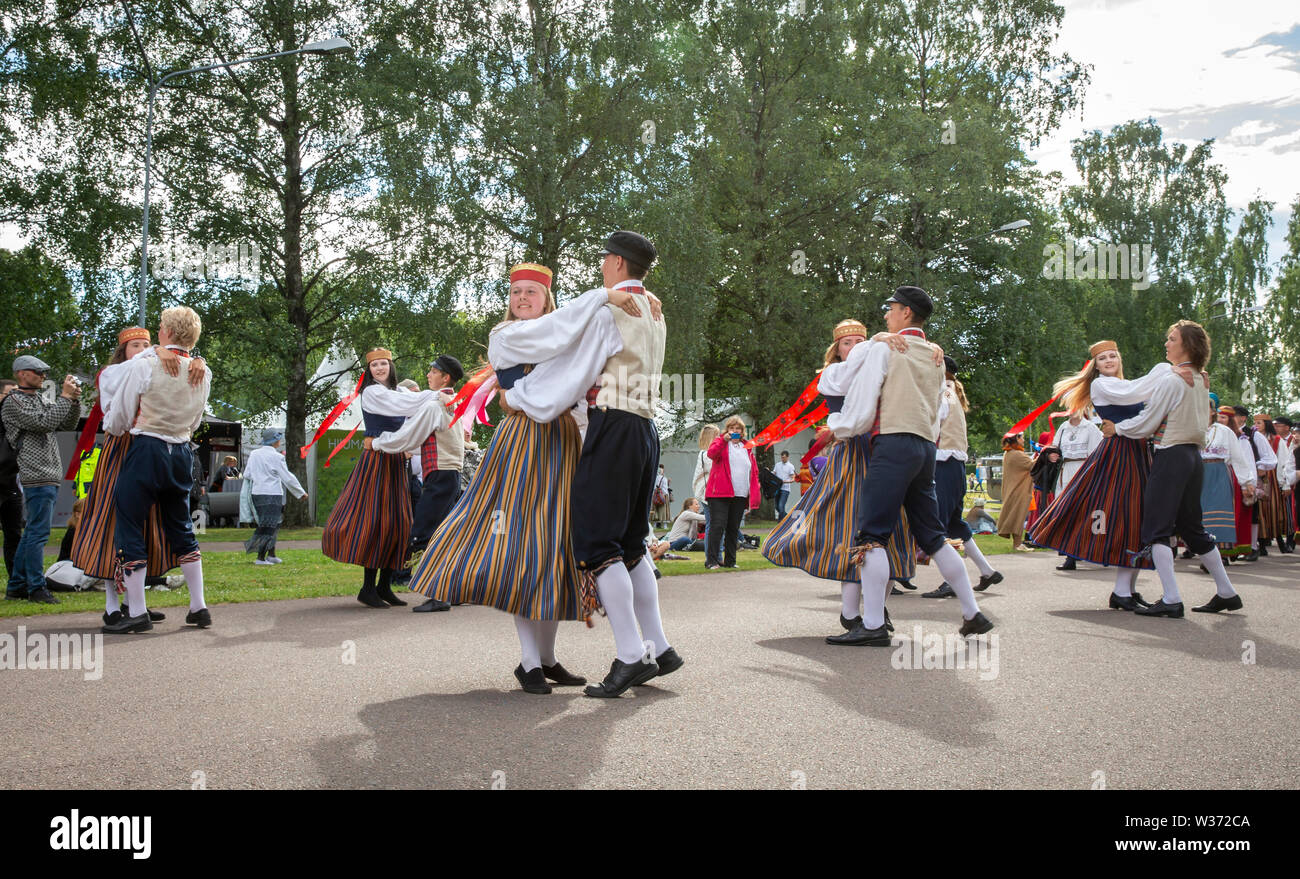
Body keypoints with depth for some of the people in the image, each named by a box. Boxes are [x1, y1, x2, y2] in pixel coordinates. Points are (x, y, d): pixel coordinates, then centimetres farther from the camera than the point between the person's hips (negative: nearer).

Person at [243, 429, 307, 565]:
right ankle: (260, 558, -4)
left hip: (257, 493, 7)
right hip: (272, 494, -7)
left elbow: (247, 475, 11)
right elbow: (287, 477, -6)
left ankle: (271, 555, 23)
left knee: (272, 525, 18)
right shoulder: (276, 456, -10)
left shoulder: (254, 454, 8)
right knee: (268, 527, -2)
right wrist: (301, 493, 4)